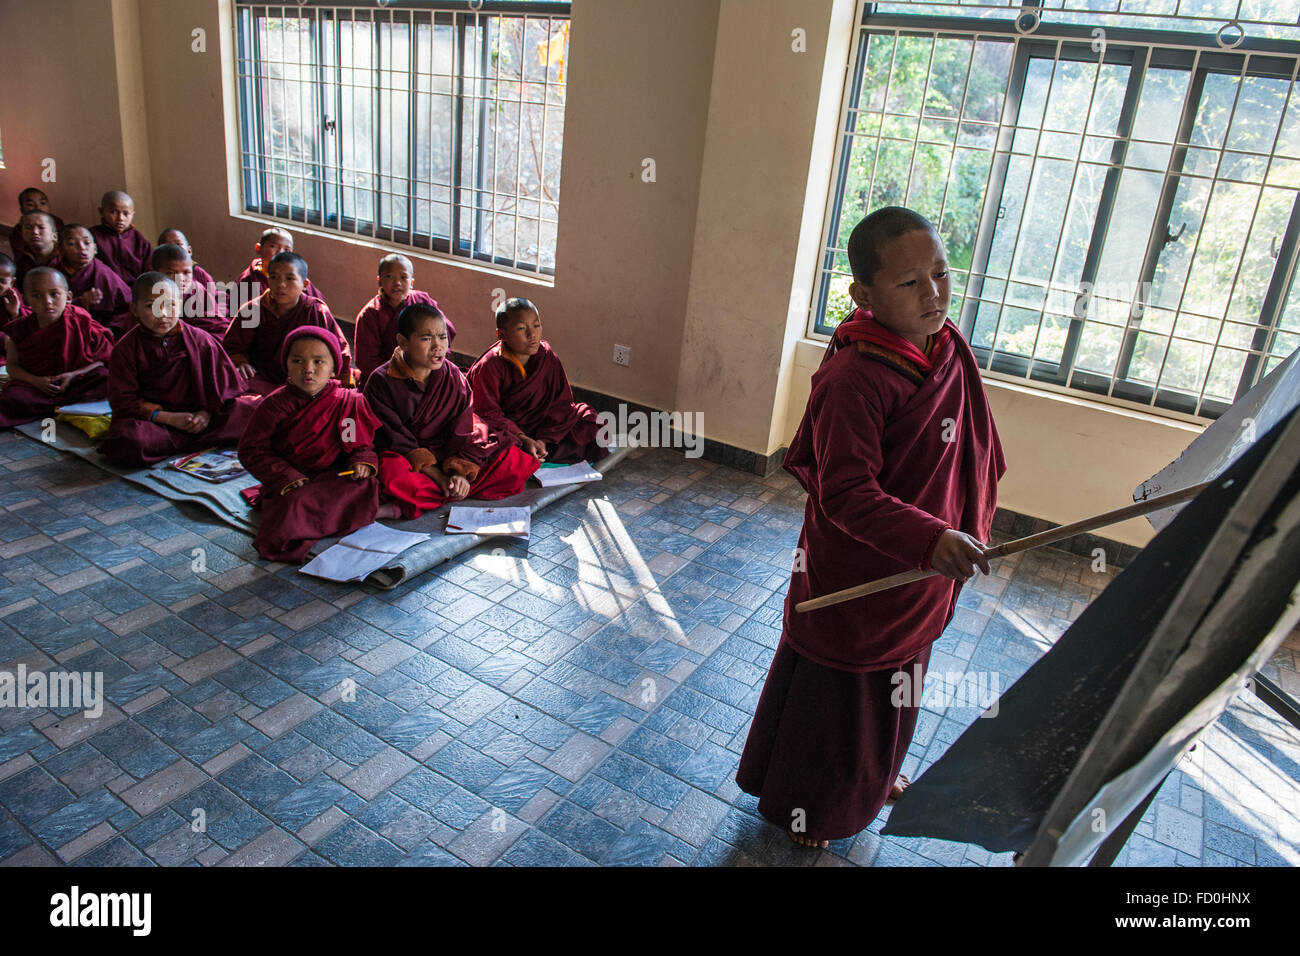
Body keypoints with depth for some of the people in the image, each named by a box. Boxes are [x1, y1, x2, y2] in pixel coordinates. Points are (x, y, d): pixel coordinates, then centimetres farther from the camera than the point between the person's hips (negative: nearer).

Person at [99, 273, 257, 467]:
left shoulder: (198, 339, 2)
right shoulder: (126, 349, -1)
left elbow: (221, 382, 6)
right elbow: (123, 400, -5)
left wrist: (206, 413, -10)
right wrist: (167, 418, -16)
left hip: (197, 416, 1)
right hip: (153, 419, -1)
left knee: (251, 408, -19)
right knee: (126, 444, -37)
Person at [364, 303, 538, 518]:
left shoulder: (453, 376, 4)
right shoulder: (381, 381, -7)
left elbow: (464, 431, -1)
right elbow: (396, 440, -12)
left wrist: (461, 473, -18)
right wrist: (438, 477, -19)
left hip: (450, 458, 4)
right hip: (405, 459, -4)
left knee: (516, 459, -17)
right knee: (394, 474, -41)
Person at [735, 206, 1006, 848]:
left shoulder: (950, 349, -3)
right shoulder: (854, 379, -30)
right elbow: (846, 494, -32)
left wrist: (970, 529, 17)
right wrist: (929, 539, -44)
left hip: (918, 573, 8)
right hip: (852, 576, -8)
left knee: (895, 683, 29)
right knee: (833, 692, 14)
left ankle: (873, 774, 57)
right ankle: (801, 805, 41)